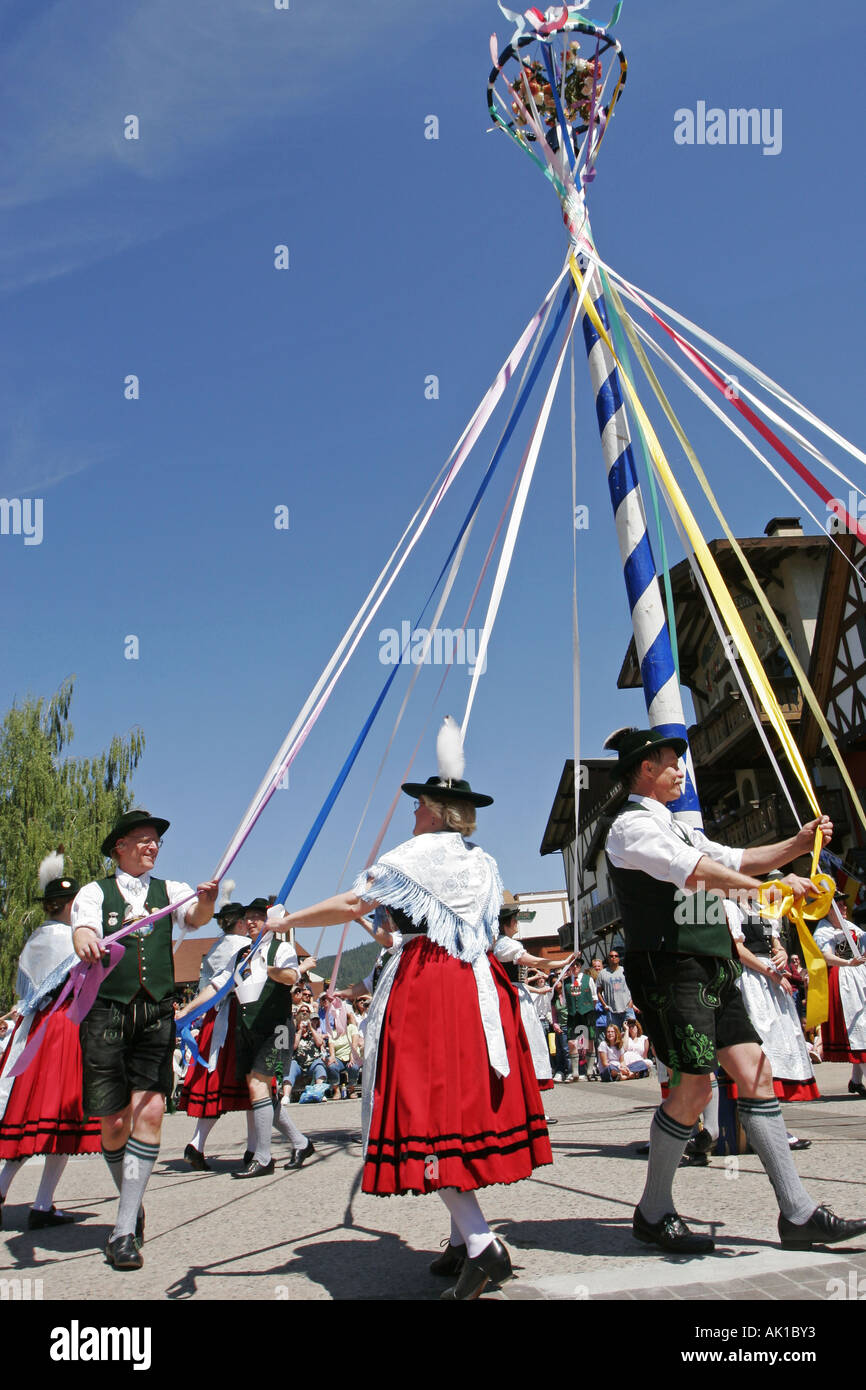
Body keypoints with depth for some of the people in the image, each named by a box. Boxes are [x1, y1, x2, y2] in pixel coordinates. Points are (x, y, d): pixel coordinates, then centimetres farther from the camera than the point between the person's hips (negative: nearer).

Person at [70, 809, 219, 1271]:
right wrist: (86, 942, -37)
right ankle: (133, 1203, 28)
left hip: (156, 1012, 1)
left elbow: (195, 916, -7)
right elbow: (83, 926, -12)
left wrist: (207, 902, -32)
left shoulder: (169, 891, 13)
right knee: (114, 1122, 1)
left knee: (150, 1111, -12)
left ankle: (124, 1231, -4)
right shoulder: (95, 892, 8)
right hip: (106, 1010, -1)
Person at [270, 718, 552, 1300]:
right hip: (480, 984, 8)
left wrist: (281, 922, 3)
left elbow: (351, 905, -6)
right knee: (468, 1100, 11)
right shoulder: (485, 863, 18)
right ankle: (464, 1242, 18)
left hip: (425, 982, -8)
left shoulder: (419, 852, -3)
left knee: (429, 1104, -7)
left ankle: (481, 1242, -14)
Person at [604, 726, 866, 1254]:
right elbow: (695, 870, -22)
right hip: (672, 969, -9)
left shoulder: (674, 826, 22)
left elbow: (734, 860, 24)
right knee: (695, 1087, -9)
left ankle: (798, 1214, 9)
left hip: (714, 968, 9)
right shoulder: (633, 825, -9)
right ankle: (653, 1212, 9)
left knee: (756, 1074, 4)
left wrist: (797, 845, 13)